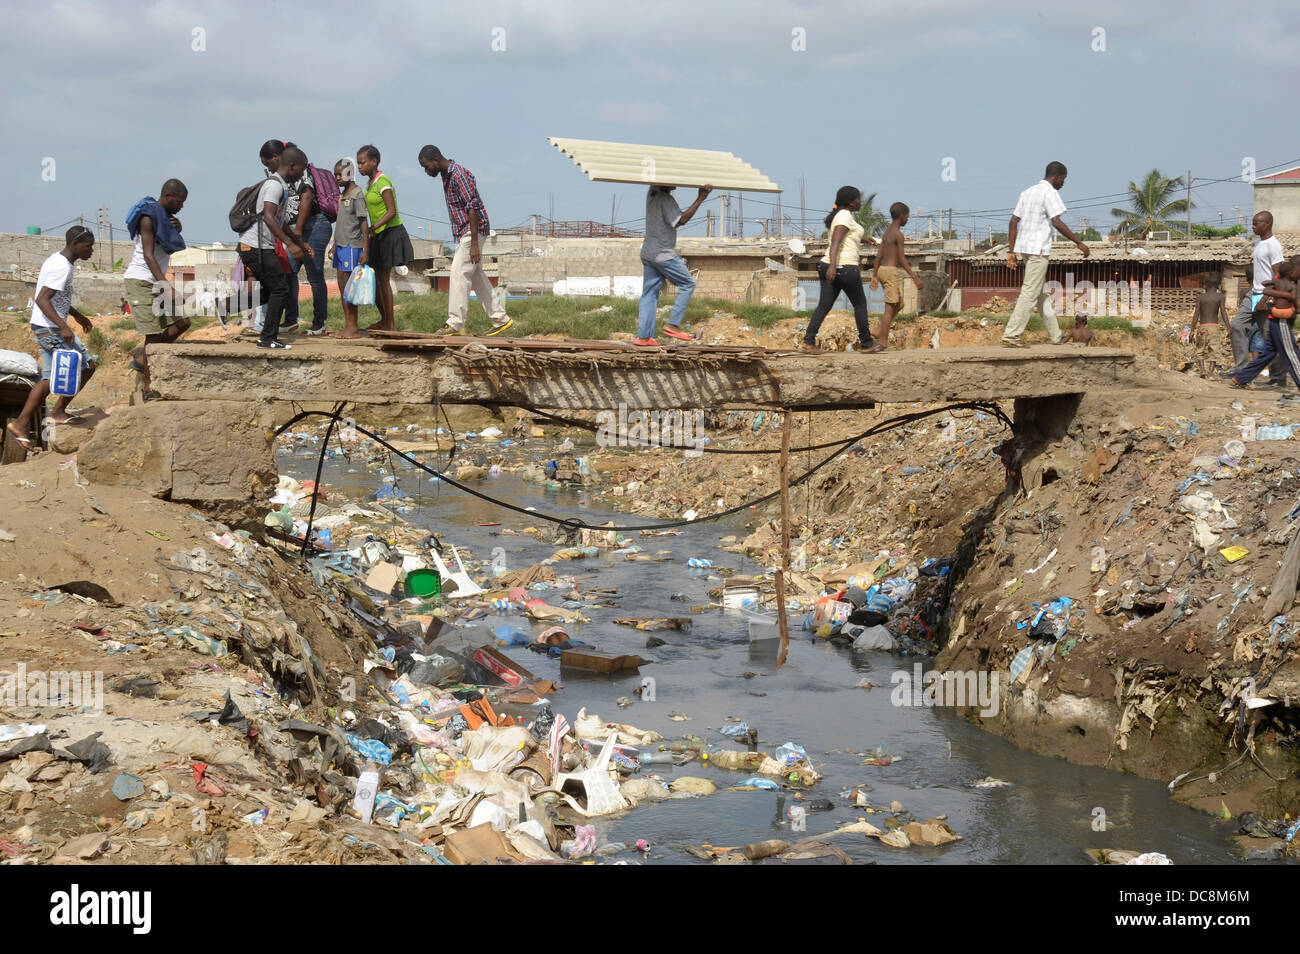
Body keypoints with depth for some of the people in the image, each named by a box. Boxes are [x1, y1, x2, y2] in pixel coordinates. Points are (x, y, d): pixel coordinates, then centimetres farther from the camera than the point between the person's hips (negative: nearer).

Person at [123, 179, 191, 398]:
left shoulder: (165, 216, 13)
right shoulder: (148, 217, -15)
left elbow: (172, 246, 24)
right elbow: (149, 255, -23)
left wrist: (177, 229, 1)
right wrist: (167, 288, -30)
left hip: (156, 282, 9)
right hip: (140, 280, -9)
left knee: (182, 322, 5)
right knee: (154, 334, -10)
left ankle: (141, 356, 14)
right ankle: (148, 390, -5)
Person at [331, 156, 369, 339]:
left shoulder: (357, 194, -11)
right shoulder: (342, 193, 15)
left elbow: (363, 223, -14)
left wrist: (365, 251, -18)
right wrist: (335, 245, 22)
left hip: (352, 245, -9)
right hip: (341, 245, 9)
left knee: (348, 286, -8)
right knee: (342, 285, 8)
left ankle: (353, 328, -4)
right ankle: (347, 325, 13)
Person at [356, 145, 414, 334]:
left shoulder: (383, 182, -15)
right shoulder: (370, 184, 12)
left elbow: (391, 212, -22)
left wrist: (373, 228, -30)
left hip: (390, 233, -9)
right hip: (378, 236, 9)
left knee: (384, 279, -7)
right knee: (373, 278, 10)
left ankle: (391, 324, -2)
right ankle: (384, 319, 21)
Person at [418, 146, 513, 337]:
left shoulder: (459, 175, -16)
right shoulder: (447, 176, 15)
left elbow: (473, 207, -21)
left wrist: (474, 244, -25)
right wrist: (459, 248, 23)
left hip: (472, 231, -10)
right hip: (463, 234, 10)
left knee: (459, 273, -11)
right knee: (477, 276, 10)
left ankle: (455, 323, -10)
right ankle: (500, 318, 14)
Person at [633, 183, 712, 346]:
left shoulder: (652, 193, 8)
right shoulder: (666, 199, -17)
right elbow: (681, 220, -24)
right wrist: (700, 199, -25)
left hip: (648, 252, 9)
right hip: (663, 253, -9)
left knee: (649, 293, 8)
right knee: (687, 284, 3)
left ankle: (643, 336, 5)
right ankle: (673, 325, -2)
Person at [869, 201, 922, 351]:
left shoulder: (887, 232, 14)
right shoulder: (898, 234, -13)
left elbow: (879, 255, 16)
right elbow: (902, 259, -18)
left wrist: (875, 276, 19)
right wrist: (915, 277, -18)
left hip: (882, 270, 9)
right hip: (891, 272, -9)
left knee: (899, 305, 16)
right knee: (889, 308, -7)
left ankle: (882, 330, 7)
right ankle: (883, 342, -8)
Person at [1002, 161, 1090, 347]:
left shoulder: (1027, 192, 16)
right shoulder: (1049, 192, -9)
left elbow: (1014, 222, 13)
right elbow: (1057, 222, -19)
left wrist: (1012, 251, 13)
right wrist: (1078, 243, -13)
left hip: (1024, 247, 9)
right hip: (1039, 249, -9)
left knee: (1040, 293, 14)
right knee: (1030, 293, -9)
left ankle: (1056, 336, 22)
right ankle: (1011, 336, -15)